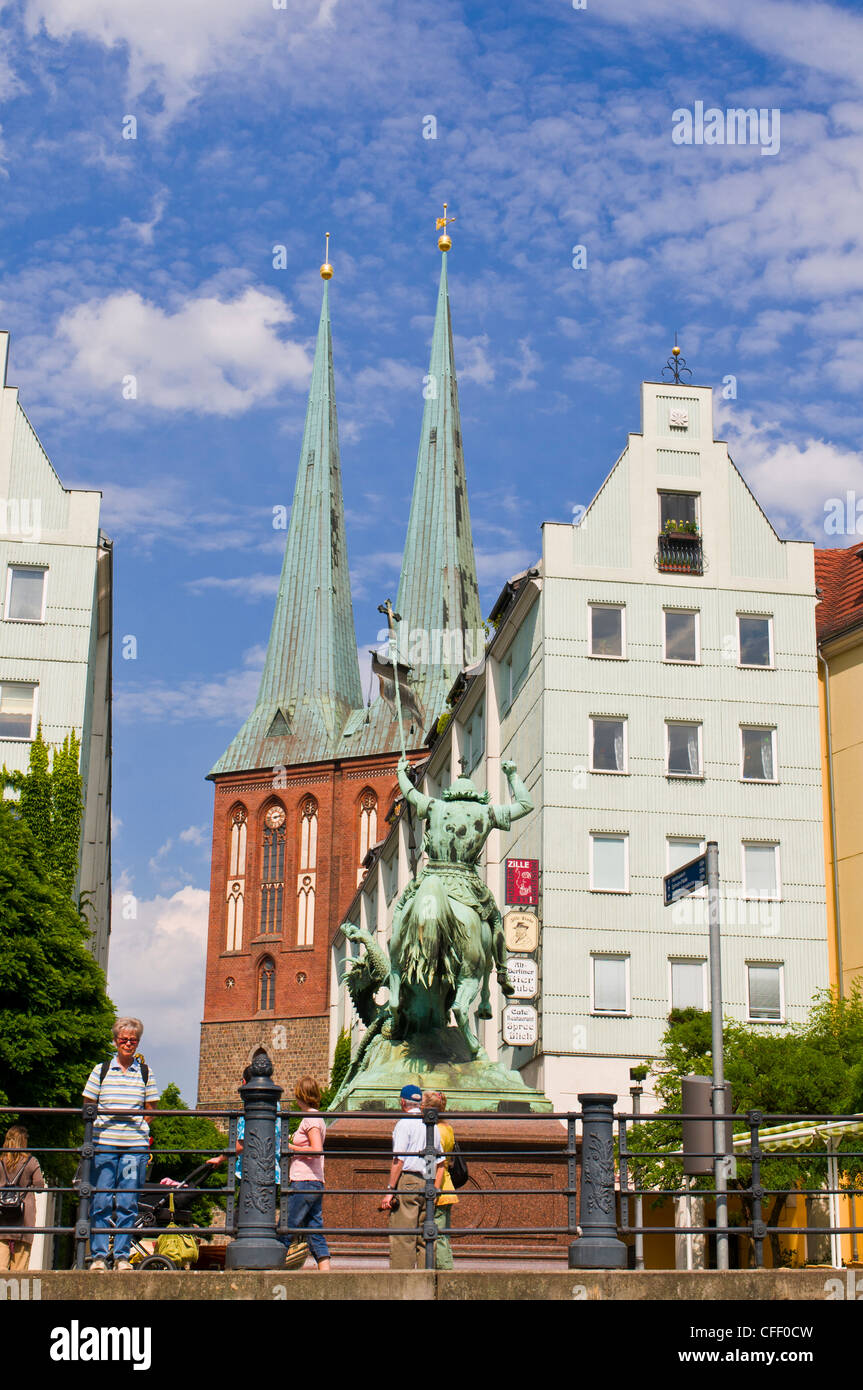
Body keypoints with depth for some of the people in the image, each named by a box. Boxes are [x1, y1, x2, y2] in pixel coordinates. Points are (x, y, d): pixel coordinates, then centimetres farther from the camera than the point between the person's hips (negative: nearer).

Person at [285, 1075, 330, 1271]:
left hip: (304, 1182, -9)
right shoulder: (317, 1118, 18)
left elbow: (317, 1150, -19)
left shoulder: (310, 1118, -9)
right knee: (315, 1234, 6)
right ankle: (325, 1271, 1)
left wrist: (291, 1147, -11)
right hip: (316, 1183, 9)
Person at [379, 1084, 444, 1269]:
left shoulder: (404, 1123, -5)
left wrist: (390, 1191, -11)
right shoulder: (432, 1125, 16)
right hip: (427, 1184, 7)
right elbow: (440, 1162, 17)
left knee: (402, 1239, -7)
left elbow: (399, 1160, -11)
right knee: (424, 1239, 9)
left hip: (407, 1182, -7)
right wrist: (435, 1190, 18)